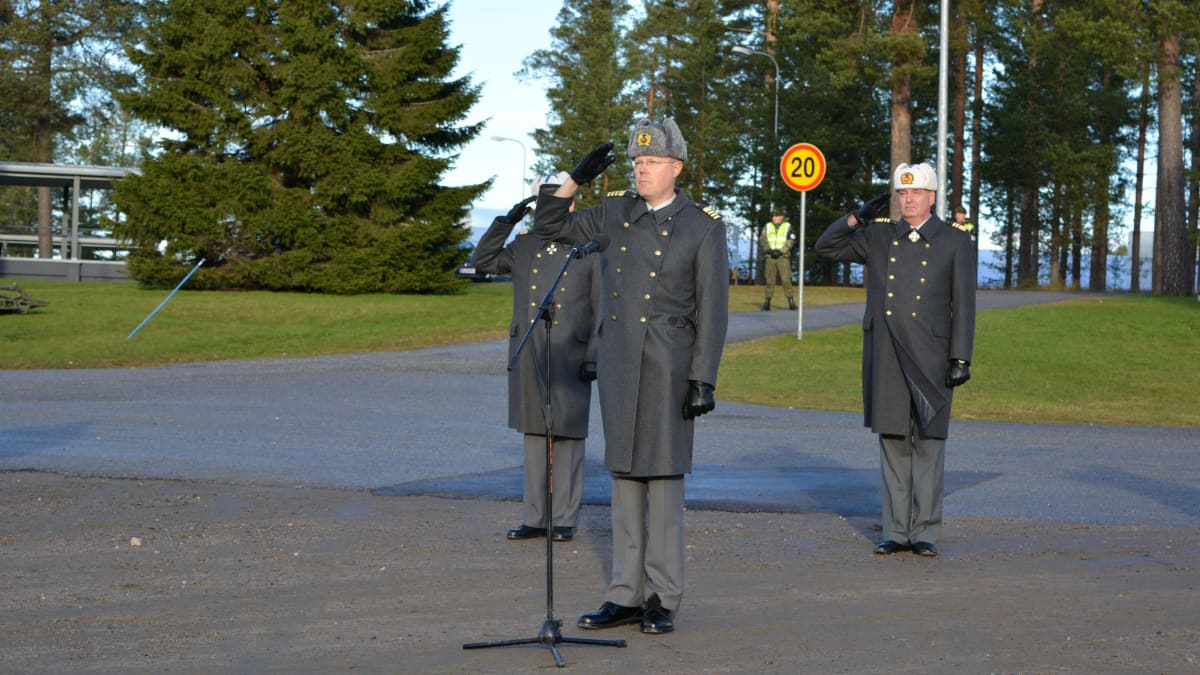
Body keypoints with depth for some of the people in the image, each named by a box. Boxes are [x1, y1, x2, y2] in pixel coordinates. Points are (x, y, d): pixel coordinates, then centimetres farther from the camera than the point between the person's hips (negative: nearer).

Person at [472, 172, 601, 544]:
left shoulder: (589, 251, -1)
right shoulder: (523, 248, 10)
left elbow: (602, 312, -3)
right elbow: (483, 260, 8)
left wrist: (594, 357, -11)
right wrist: (508, 219, 0)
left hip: (570, 358, -4)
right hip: (528, 357, 4)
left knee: (567, 437, 2)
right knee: (534, 435, 7)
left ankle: (565, 521, 8)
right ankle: (535, 519, 13)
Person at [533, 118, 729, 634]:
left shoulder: (704, 227, -5)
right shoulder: (615, 211, 8)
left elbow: (712, 310, -7)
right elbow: (548, 228, 15)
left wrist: (703, 380, -13)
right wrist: (577, 178, 3)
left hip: (670, 362, -4)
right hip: (617, 359, 5)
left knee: (663, 475, -2)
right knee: (625, 475, 7)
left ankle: (663, 600, 6)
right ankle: (626, 596, 13)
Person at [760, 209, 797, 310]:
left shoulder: (787, 226, 6)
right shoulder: (767, 227, 13)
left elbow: (791, 241, -3)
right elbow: (762, 240, 6)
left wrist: (781, 251, -13)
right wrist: (769, 250, -9)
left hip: (783, 257, -2)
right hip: (770, 257, 3)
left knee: (786, 279, -11)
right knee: (769, 280, 1)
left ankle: (791, 301, -9)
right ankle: (767, 301, 4)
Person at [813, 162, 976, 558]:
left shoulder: (955, 243, 3)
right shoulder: (878, 238, 10)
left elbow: (963, 306, 0)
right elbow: (825, 247, 14)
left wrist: (961, 359, -7)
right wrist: (858, 216, 1)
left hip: (929, 359, -3)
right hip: (884, 360, 3)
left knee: (928, 444, 0)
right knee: (892, 443, 6)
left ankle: (925, 532, 7)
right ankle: (896, 531, 12)